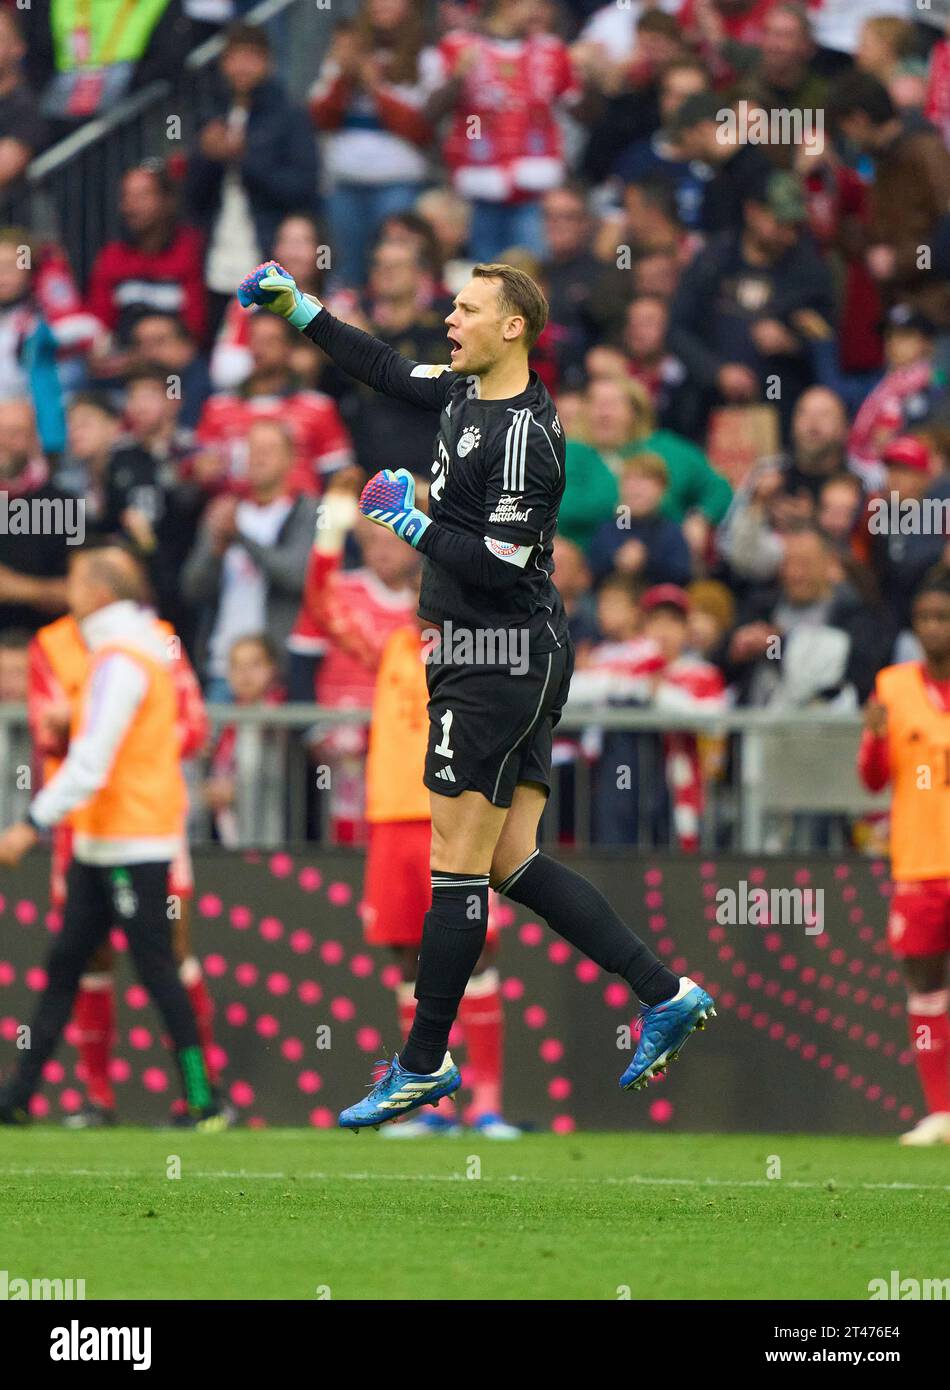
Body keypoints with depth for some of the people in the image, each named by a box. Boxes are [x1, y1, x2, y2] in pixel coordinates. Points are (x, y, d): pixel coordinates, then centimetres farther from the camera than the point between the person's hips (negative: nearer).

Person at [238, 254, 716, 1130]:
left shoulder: (524, 434, -17)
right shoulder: (465, 392, 11)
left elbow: (499, 565, -21)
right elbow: (384, 368, 27)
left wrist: (413, 523, -14)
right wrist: (297, 308, 24)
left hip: (498, 665, -10)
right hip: (524, 662, 10)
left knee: (458, 867, -4)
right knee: (512, 863, 9)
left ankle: (424, 1066, 1)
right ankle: (665, 994, 8)